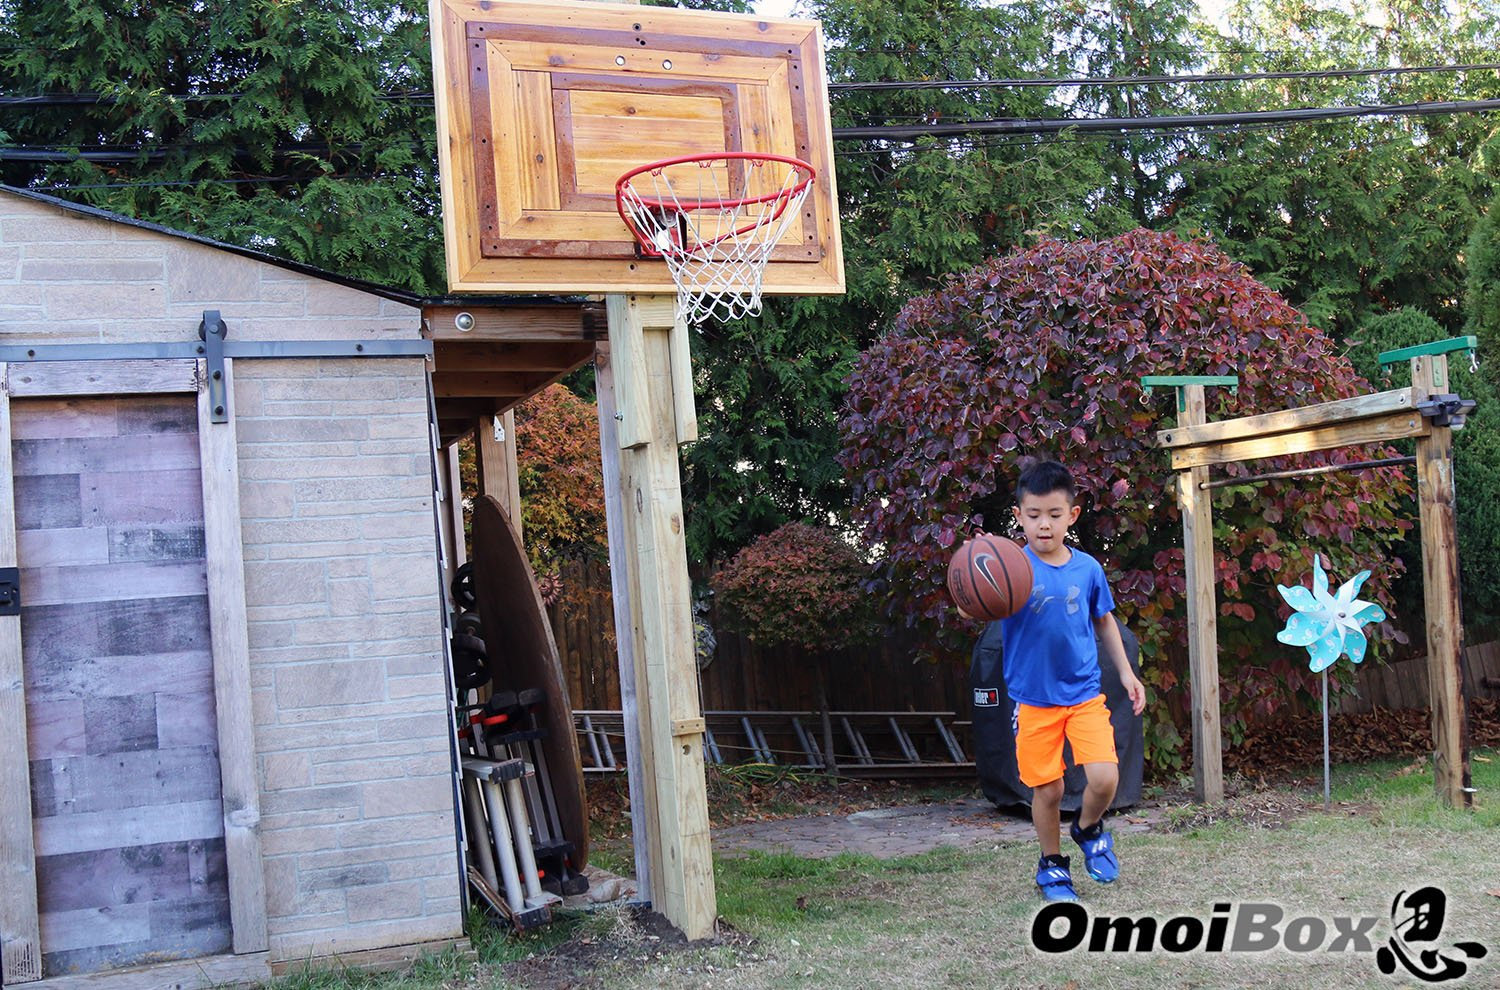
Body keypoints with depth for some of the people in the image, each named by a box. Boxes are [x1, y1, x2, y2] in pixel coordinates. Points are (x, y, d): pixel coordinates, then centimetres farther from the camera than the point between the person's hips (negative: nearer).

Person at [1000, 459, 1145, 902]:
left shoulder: (1087, 568, 0)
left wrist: (1125, 671, 16)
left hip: (1084, 694, 2)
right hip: (1033, 697, -2)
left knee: (1104, 779, -10)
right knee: (1047, 790, 4)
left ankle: (1088, 828, 23)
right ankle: (1052, 864, 29)